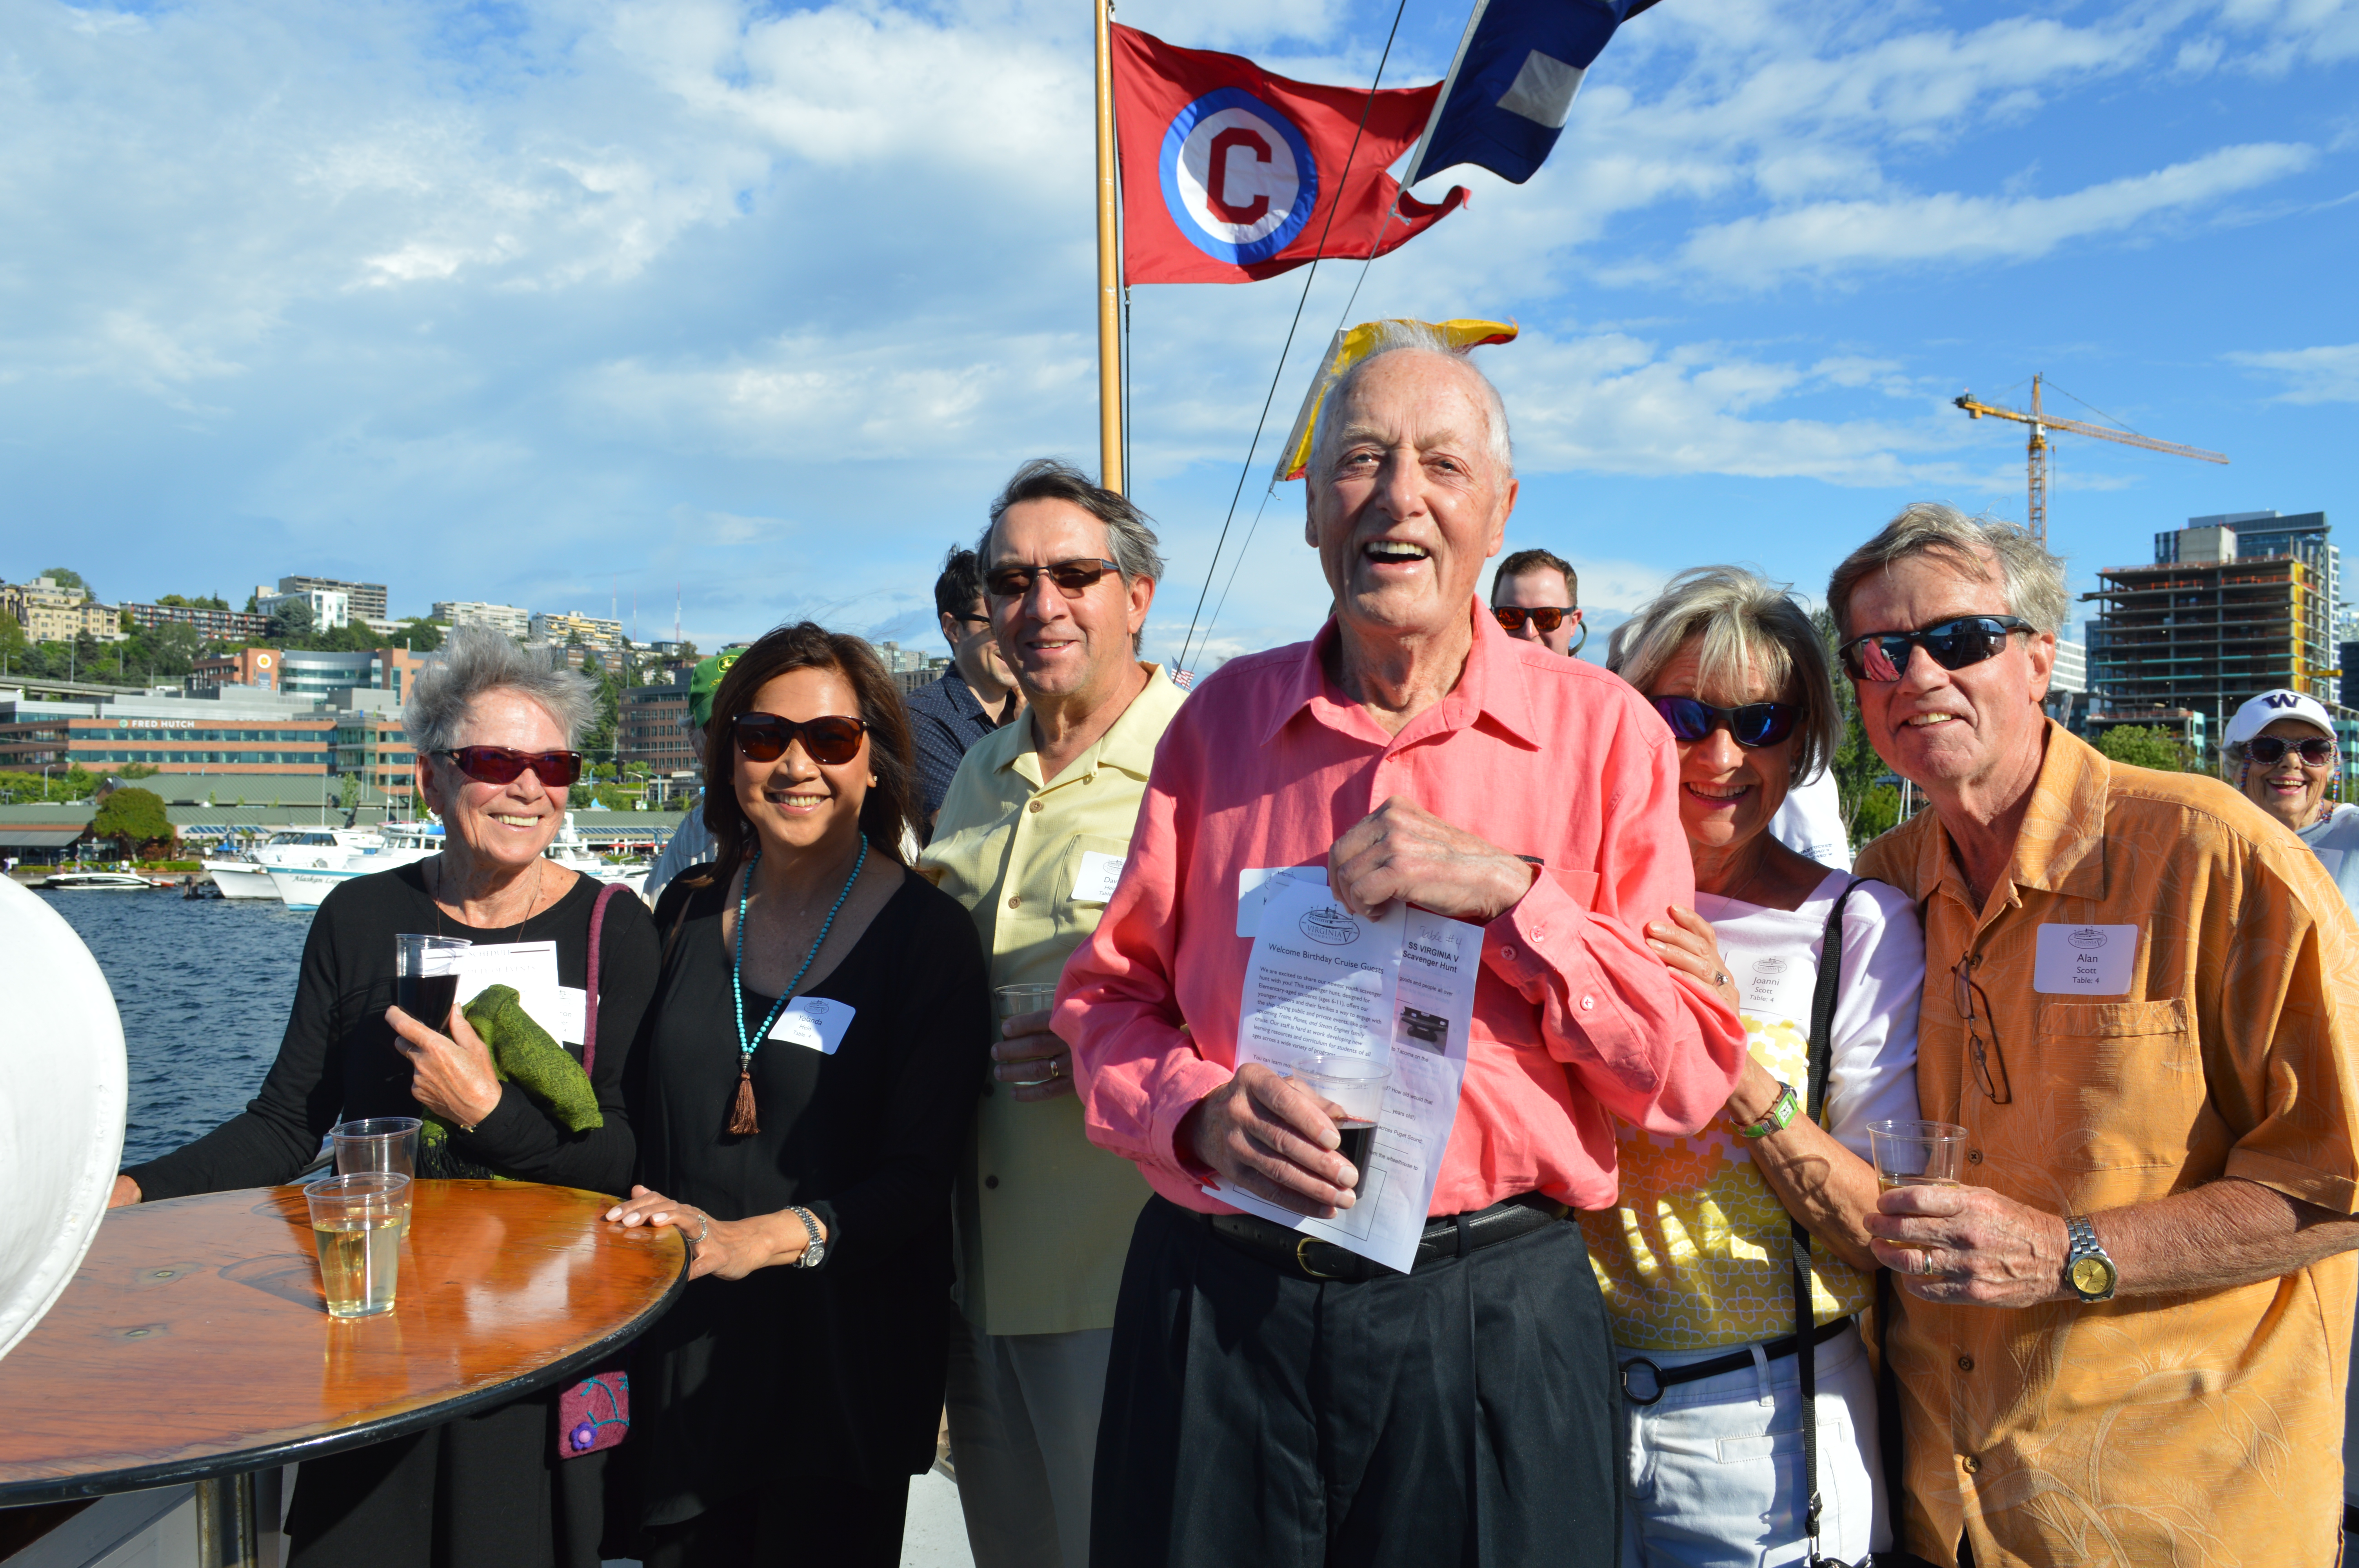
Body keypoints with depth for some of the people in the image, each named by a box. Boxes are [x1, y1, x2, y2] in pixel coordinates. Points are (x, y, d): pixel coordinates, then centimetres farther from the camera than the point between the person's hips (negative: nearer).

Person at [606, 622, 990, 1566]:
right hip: (679, 1346, 4)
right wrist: (646, 1223, -3)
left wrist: (760, 1239, -25)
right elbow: (642, 1118, 14)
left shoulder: (928, 936, -9)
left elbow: (917, 1178, -13)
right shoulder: (689, 913, 6)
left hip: (845, 1359, -4)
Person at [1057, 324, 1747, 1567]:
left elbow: (1693, 1069, -6)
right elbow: (1109, 993, 6)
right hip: (1217, 1307, 2)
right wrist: (1200, 1110, -13)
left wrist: (1509, 892, -18)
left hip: (1489, 1313, -1)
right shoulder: (1221, 720, 4)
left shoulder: (1603, 732, -2)